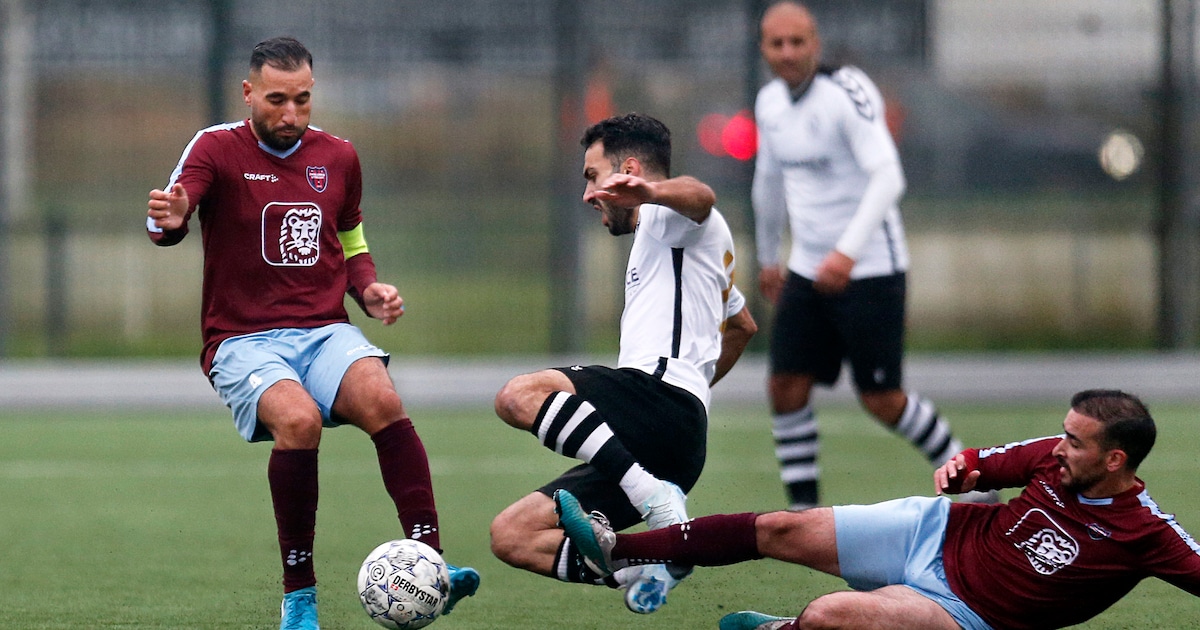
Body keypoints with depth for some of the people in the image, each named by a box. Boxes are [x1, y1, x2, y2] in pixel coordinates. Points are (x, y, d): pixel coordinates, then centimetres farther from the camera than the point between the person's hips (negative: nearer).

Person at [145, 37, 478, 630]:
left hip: (325, 333, 3)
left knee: (380, 399, -30)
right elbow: (169, 214, -19)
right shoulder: (218, 148, -1)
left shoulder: (337, 157, 13)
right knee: (299, 420, -33)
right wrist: (169, 219, -44)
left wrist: (369, 289, 6)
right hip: (243, 342, -3)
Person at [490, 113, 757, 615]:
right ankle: (640, 569, -16)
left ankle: (655, 498, -35)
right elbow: (742, 326, 51)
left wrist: (647, 193, -44)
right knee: (512, 537, 2)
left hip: (663, 394, -10)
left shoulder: (668, 217, 6)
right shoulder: (656, 243, 36)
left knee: (521, 396, -32)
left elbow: (698, 196, -23)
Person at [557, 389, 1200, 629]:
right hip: (934, 532, 6)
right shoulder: (1054, 456, -7)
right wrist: (958, 467, -15)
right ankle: (616, 548, 15)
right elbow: (983, 465, 6)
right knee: (779, 529, 3)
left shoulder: (1144, 534, -22)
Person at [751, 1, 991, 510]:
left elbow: (887, 177, -27)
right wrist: (767, 258, 34)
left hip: (870, 271, -7)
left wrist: (849, 251, -38)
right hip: (807, 271, 7)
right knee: (785, 386, -4)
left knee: (881, 399, -4)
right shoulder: (770, 104, 7)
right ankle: (803, 510, 5)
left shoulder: (848, 94, -17)